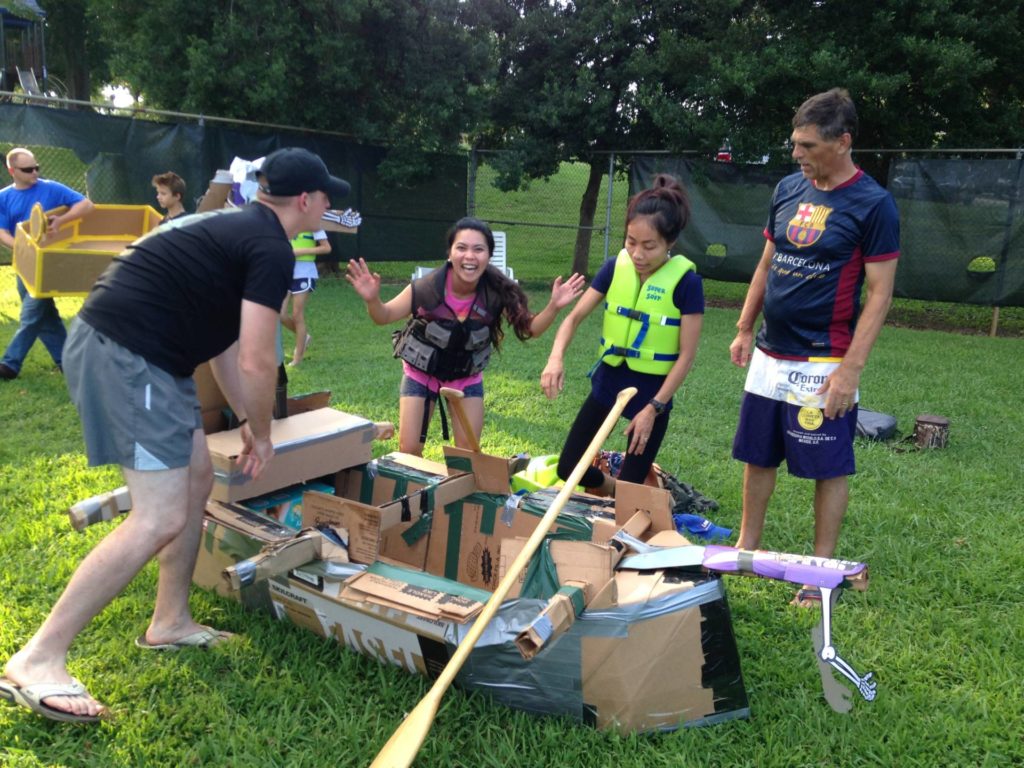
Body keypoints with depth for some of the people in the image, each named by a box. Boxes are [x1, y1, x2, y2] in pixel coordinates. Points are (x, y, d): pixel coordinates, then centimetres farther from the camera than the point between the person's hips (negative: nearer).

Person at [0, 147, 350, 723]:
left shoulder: (233, 228, 22)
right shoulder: (272, 249, -10)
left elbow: (226, 347, 26)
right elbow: (257, 363, -12)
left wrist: (247, 422, 28)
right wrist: (262, 435, 5)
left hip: (112, 343, 11)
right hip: (127, 354, -11)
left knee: (198, 481, 16)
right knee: (162, 517, -12)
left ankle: (170, 622, 27)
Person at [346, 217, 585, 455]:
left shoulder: (498, 293, -26)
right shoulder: (427, 289, -30)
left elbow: (529, 329, -14)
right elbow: (385, 317, -17)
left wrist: (553, 307, -32)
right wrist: (373, 300, -39)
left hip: (467, 376, 1)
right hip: (421, 372, -1)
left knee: (469, 450, 4)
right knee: (409, 449, 2)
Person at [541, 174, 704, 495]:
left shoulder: (686, 281, -18)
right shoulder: (615, 267, -6)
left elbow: (687, 355, -14)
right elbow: (576, 315, -3)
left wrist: (653, 408, -16)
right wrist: (556, 357, -23)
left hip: (653, 388, -4)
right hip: (608, 378, 4)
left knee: (631, 486, 3)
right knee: (568, 468, 7)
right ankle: (608, 487, 38)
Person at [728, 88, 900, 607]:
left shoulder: (873, 205, -11)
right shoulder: (788, 190, 7)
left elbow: (880, 292, -13)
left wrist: (851, 368, -18)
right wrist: (744, 330, 12)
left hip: (823, 364, -6)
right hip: (770, 356, 6)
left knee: (829, 467, 6)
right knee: (757, 455, 14)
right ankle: (746, 548, 30)